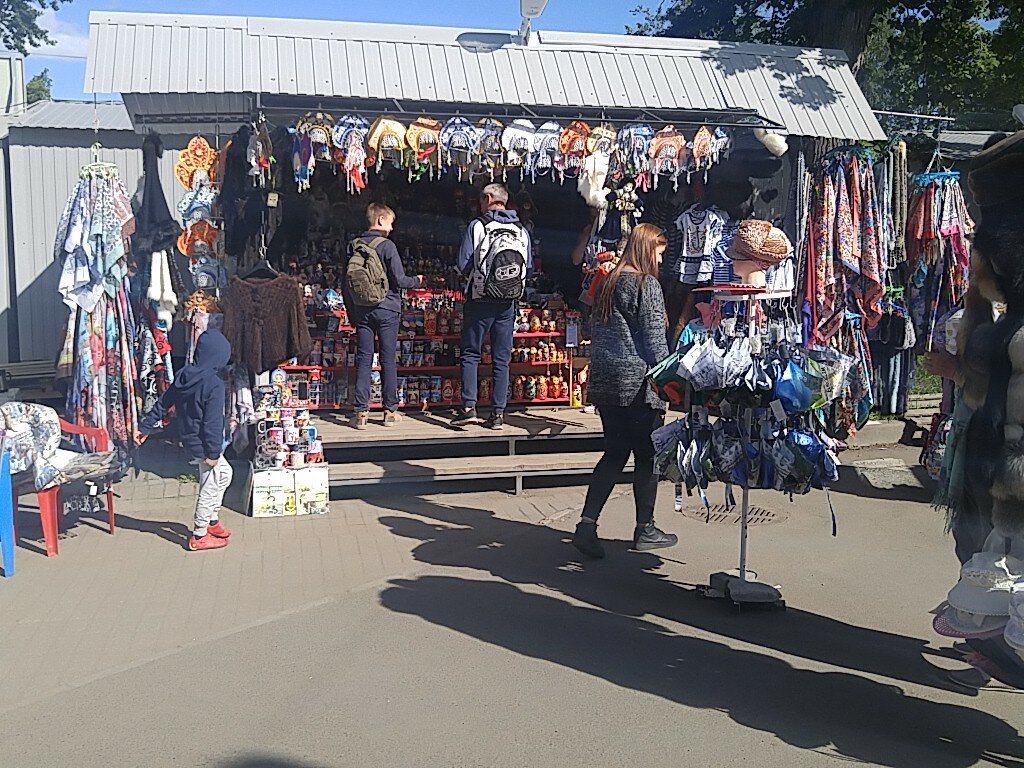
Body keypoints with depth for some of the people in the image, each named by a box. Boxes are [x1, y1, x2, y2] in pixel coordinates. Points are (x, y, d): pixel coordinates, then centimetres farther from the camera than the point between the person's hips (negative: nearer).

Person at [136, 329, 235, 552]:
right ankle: (199, 536, 16)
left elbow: (163, 404, 9)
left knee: (224, 473, 24)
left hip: (189, 439, 9)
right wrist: (213, 452, -18)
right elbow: (213, 422, -23)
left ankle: (212, 521, 32)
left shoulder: (183, 376, 1)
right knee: (209, 488, 5)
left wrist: (145, 428, 18)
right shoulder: (214, 384, -23)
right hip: (204, 444, -9)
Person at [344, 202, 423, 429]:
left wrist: (352, 312, 16)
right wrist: (417, 281, 10)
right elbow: (399, 280, -11)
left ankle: (361, 412, 1)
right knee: (388, 359, 4)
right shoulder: (386, 246, -9)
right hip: (386, 309, -3)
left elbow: (346, 281, 8)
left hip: (361, 311, 4)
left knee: (363, 360, 4)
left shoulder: (353, 245, 5)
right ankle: (391, 411, 11)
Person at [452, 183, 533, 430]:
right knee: (502, 358, 7)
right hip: (509, 303, 3)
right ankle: (498, 413, 7)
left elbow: (463, 265, -8)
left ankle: (468, 407, -2)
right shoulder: (522, 231, 5)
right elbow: (529, 268, 6)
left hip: (480, 300, -3)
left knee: (470, 354, 7)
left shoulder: (477, 226, -6)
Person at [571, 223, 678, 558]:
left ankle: (587, 525, 4)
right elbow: (654, 339, -13)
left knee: (614, 453, 12)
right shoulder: (647, 284, -11)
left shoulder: (608, 282, 13)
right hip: (638, 383, -8)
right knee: (647, 456, 6)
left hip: (604, 380, 8)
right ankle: (645, 530, 16)